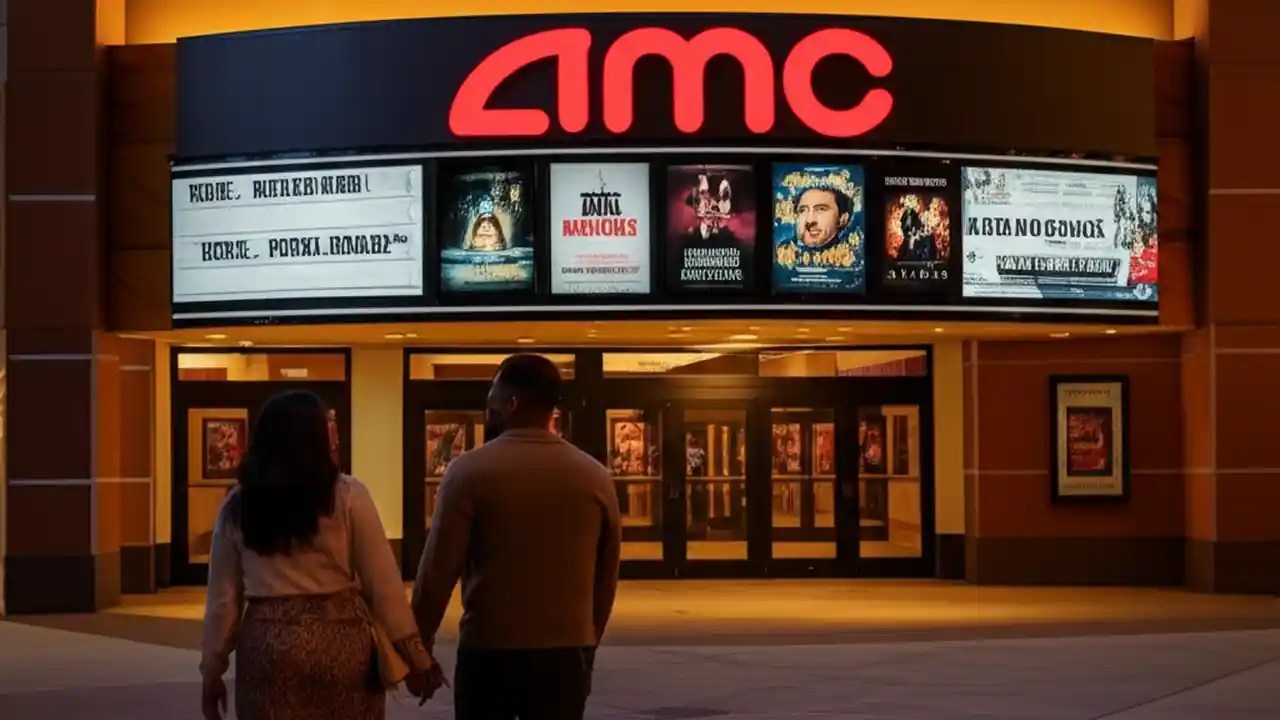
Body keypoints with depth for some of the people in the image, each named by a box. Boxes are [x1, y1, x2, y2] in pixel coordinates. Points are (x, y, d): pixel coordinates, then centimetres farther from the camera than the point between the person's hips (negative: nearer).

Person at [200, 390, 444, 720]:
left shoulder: (237, 506, 4)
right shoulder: (347, 495, -4)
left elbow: (223, 597, 6)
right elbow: (383, 583, -5)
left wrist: (212, 667, 14)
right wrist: (413, 653, 0)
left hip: (267, 645, 2)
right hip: (340, 640, -2)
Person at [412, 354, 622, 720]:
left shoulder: (470, 470, -7)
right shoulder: (595, 477, 4)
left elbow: (438, 569, -7)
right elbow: (606, 579, 10)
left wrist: (418, 643, 4)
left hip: (488, 651, -2)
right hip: (566, 654, 3)